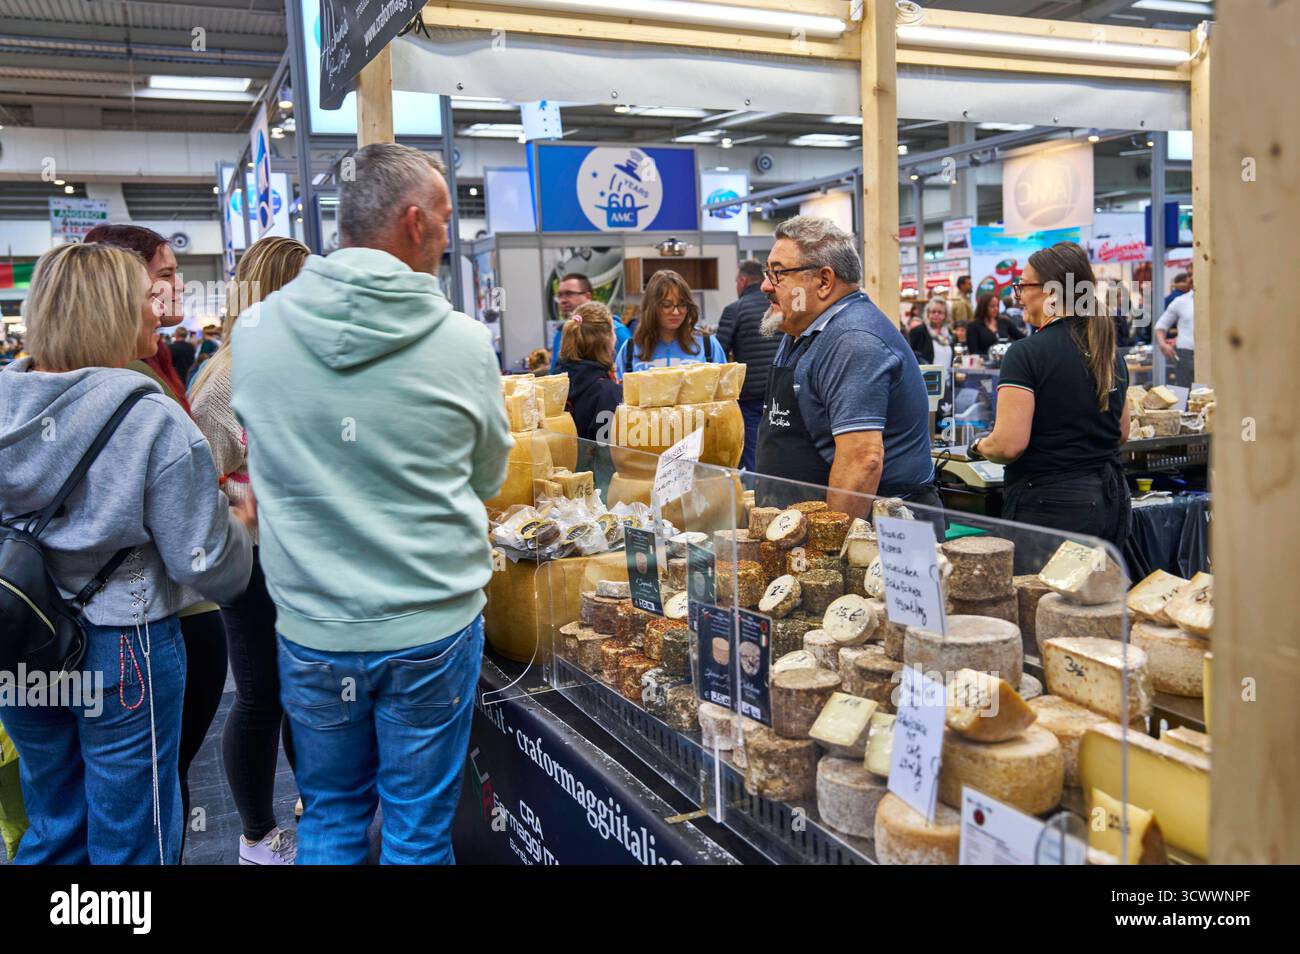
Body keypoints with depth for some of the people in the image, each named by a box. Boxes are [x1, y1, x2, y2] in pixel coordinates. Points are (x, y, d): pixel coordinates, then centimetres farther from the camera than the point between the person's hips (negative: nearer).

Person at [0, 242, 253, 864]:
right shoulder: (153, 419, -20)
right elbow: (207, 567, -18)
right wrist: (241, 523, 2)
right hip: (120, 648, -5)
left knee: (52, 829, 24)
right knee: (129, 841, 13)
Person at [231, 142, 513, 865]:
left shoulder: (255, 332, -7)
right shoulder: (463, 342, -13)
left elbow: (261, 459, 8)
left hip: (311, 630, 2)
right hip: (433, 628, -2)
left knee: (331, 822, 21)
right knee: (420, 832, 14)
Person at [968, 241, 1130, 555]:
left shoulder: (1027, 353, -13)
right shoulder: (1110, 352, 10)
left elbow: (1009, 444, -19)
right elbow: (1122, 433, 20)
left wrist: (979, 446, 1)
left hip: (1050, 506, -7)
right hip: (1111, 501, 8)